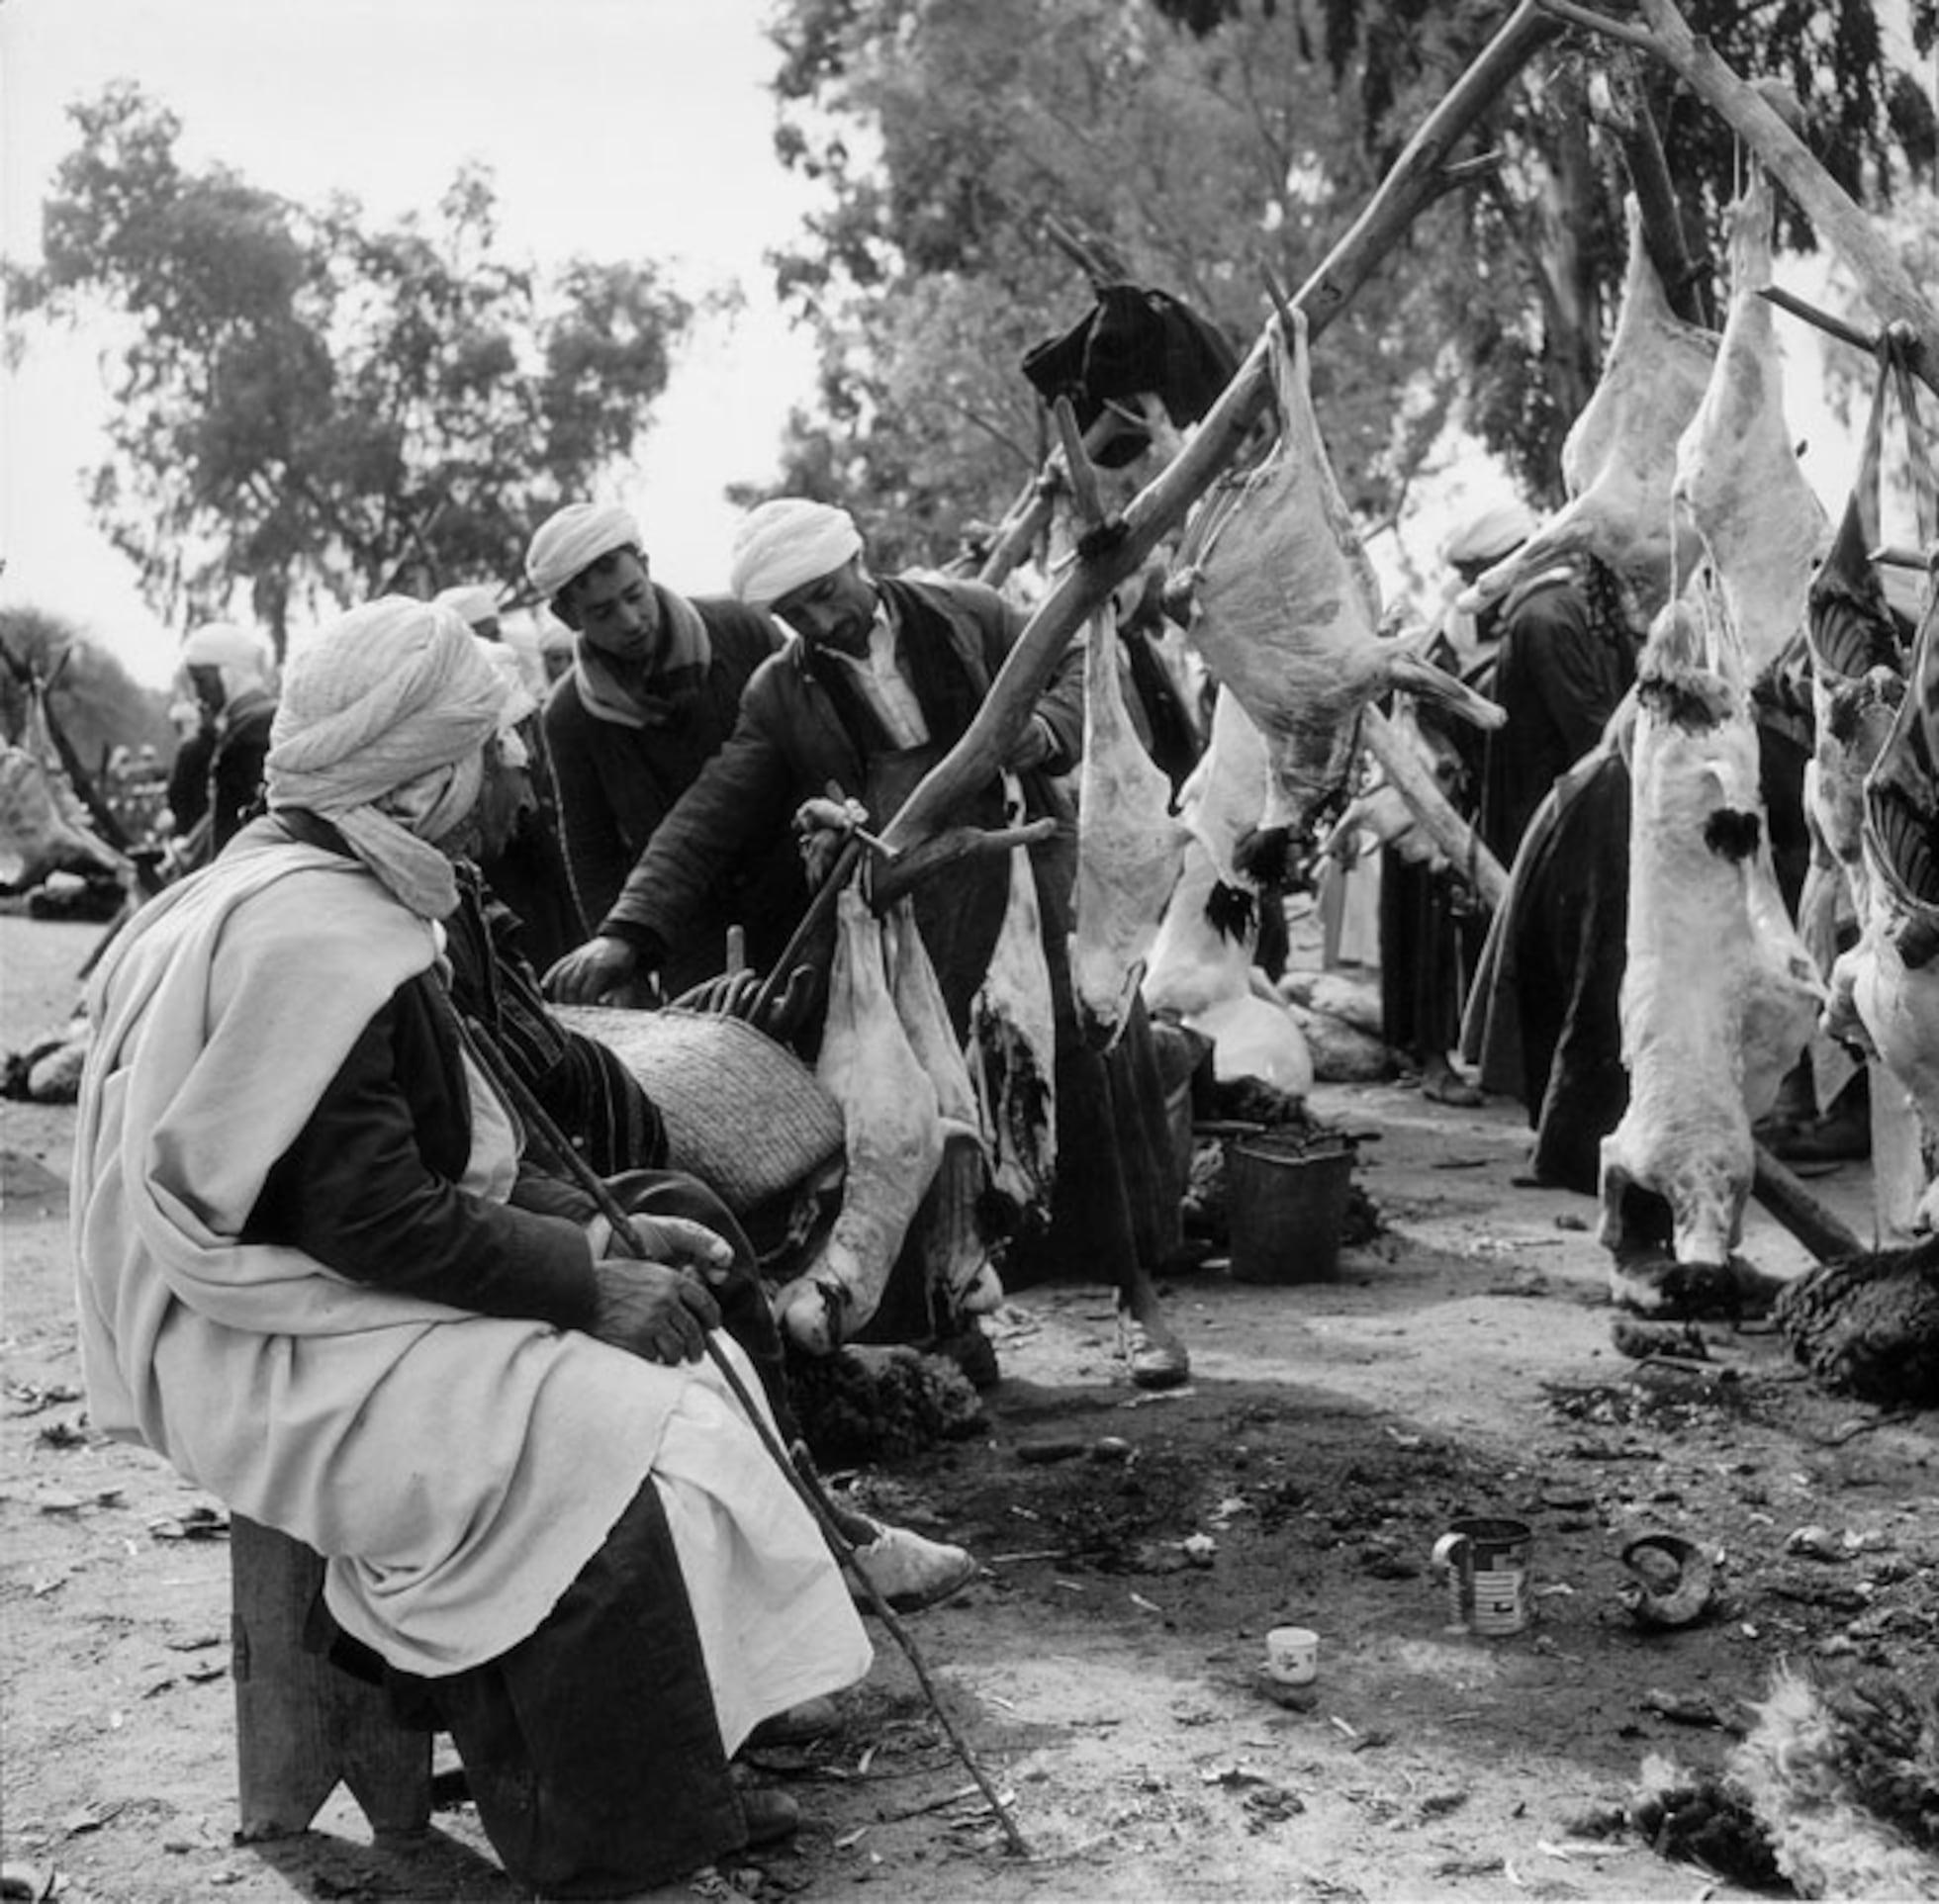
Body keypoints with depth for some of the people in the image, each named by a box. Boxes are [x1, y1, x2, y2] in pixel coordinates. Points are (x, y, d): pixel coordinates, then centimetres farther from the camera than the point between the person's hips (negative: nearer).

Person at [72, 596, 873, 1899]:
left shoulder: (323, 889, 12)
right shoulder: (309, 931, -21)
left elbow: (444, 1162, 15)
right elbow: (369, 1217, -24)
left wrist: (603, 1240, 5)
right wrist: (586, 1283, -19)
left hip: (341, 1294, 10)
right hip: (267, 1348, -10)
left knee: (675, 1362, -1)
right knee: (611, 1449, -22)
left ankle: (690, 1783, 3)